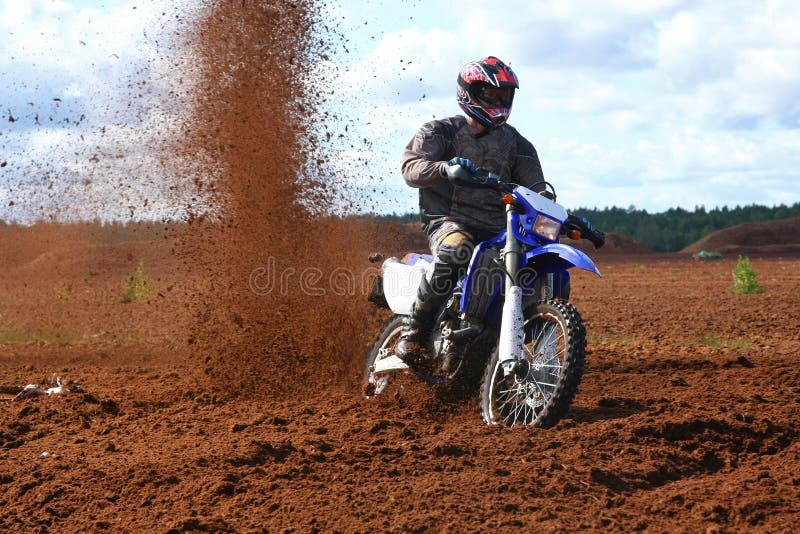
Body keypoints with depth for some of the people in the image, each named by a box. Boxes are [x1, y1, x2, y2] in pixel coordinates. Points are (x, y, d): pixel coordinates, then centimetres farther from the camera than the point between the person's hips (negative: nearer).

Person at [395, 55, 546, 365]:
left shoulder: (516, 144, 19)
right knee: (456, 250, -41)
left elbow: (535, 188, 13)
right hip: (449, 220, -4)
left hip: (497, 229, 5)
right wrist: (445, 167, -32)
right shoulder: (440, 132, 7)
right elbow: (411, 168, -10)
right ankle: (414, 331, -26)